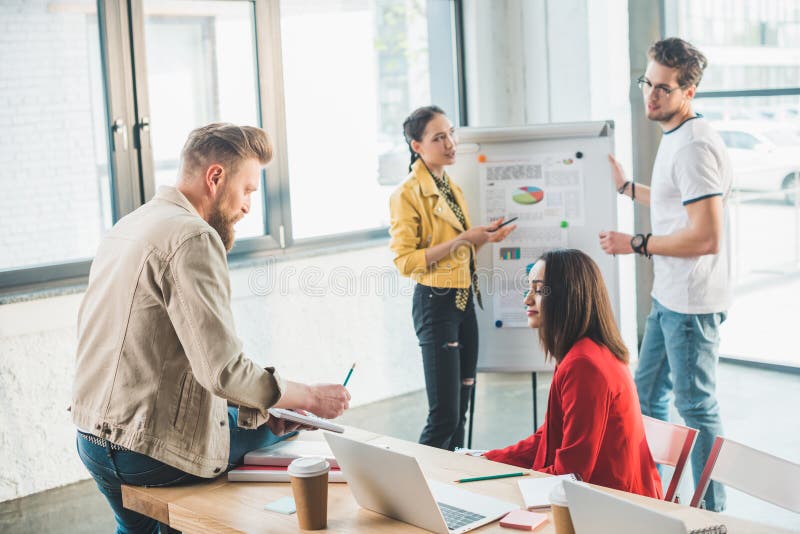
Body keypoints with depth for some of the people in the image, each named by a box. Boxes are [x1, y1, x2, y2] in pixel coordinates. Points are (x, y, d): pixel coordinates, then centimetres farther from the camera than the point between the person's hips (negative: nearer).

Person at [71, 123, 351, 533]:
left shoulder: (126, 228, 12)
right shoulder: (191, 237, -18)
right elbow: (224, 372, -24)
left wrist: (251, 403, 11)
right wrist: (311, 397, -10)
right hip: (146, 450, -9)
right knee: (283, 428, 13)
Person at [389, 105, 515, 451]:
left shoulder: (452, 188, 14)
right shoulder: (407, 195, -12)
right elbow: (405, 261, -19)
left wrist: (483, 237, 7)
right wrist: (462, 240, -22)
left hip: (464, 302, 8)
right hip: (435, 303, -8)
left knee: (461, 409, 11)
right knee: (444, 416, -9)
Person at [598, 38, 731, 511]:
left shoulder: (694, 146, -21)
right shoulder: (676, 139, 12)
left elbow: (706, 236, -27)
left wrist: (637, 244, -18)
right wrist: (627, 187, 32)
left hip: (691, 302, -11)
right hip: (668, 296, 11)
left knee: (696, 406, 0)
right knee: (647, 393, 20)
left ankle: (712, 512, 12)